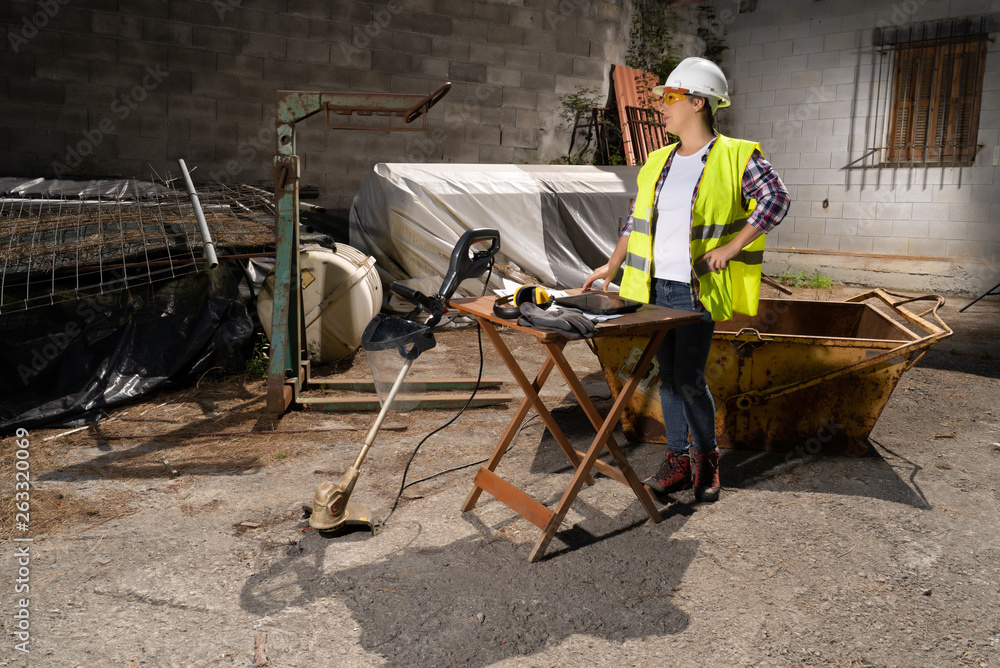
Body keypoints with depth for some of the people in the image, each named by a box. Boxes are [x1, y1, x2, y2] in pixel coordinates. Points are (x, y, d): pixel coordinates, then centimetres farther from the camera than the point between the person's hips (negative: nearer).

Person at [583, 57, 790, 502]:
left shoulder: (735, 157, -4)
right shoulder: (658, 163, 14)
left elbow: (776, 199, -12)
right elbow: (636, 219, 20)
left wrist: (730, 248, -17)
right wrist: (612, 266, 14)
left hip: (697, 290, -5)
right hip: (656, 287, 6)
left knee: (689, 380, -6)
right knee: (667, 377, 10)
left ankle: (706, 458, 18)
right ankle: (676, 462, 22)